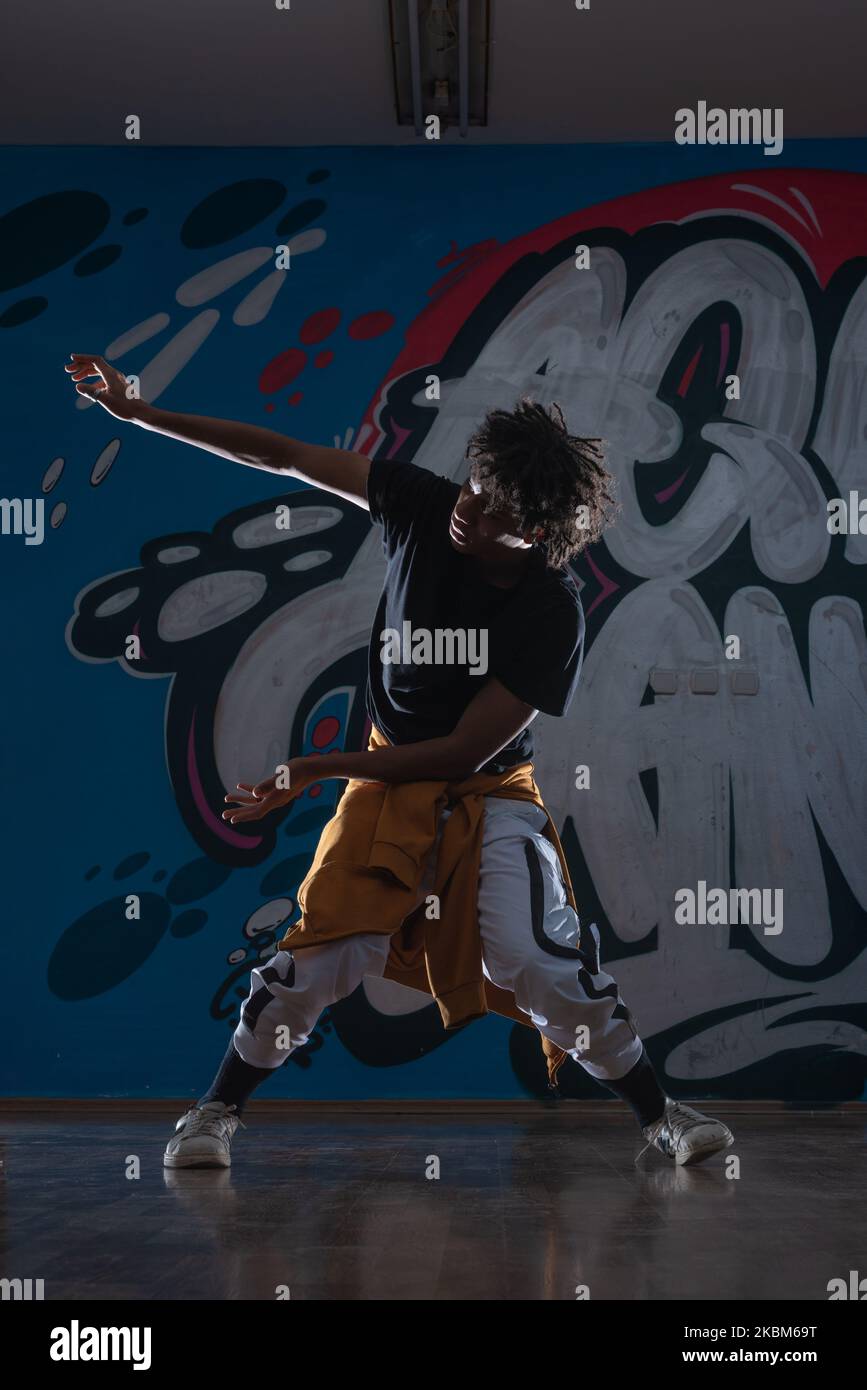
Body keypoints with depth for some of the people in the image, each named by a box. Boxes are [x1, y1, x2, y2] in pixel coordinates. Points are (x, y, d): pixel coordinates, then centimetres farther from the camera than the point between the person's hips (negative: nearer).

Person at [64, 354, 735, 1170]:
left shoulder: (552, 615, -21)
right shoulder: (425, 506, -13)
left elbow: (465, 751, -19)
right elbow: (289, 459, -8)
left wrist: (317, 771, -17)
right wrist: (138, 411, -8)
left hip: (492, 795, -2)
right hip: (390, 782, 2)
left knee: (538, 956, -14)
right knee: (326, 946, -8)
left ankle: (658, 1114, 8)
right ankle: (216, 1109, 13)